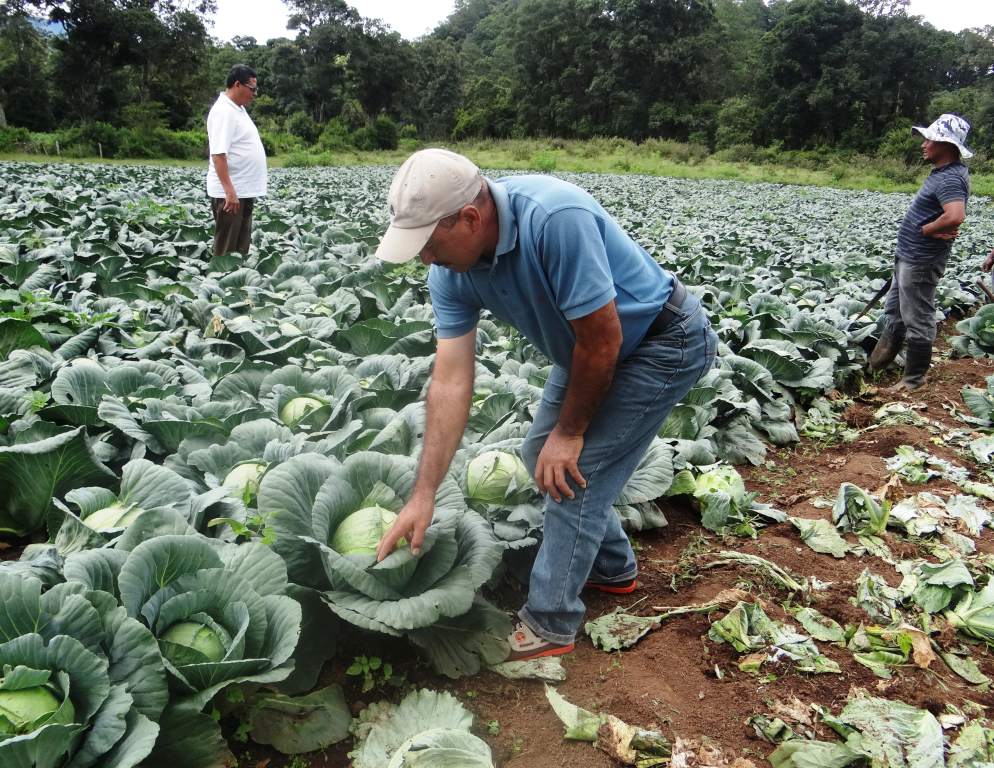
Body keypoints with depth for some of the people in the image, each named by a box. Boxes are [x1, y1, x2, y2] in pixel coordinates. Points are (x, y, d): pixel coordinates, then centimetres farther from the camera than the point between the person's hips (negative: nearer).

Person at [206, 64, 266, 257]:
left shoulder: (238, 109, 15)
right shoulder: (223, 111, -15)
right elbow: (218, 154, -23)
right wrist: (229, 191, -29)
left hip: (244, 191, 10)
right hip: (230, 193, -10)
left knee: (241, 248, 15)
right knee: (226, 250, -4)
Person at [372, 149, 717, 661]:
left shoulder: (555, 218, -38)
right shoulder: (450, 271, -14)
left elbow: (603, 339, -29)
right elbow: (451, 381, -14)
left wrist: (569, 431, -15)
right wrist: (423, 495, -16)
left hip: (663, 343, -8)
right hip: (590, 345, 8)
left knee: (574, 472, -11)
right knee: (541, 458, 12)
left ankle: (548, 624, 5)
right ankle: (612, 567, 34)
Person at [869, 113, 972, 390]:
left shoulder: (950, 178, -22)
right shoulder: (943, 172, 10)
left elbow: (955, 216, -39)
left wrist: (927, 229, -22)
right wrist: (932, 229, 4)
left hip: (921, 262, -11)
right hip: (908, 256, 11)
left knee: (917, 320, 1)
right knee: (893, 311, 21)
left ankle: (915, 377, 13)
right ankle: (876, 363, 36)